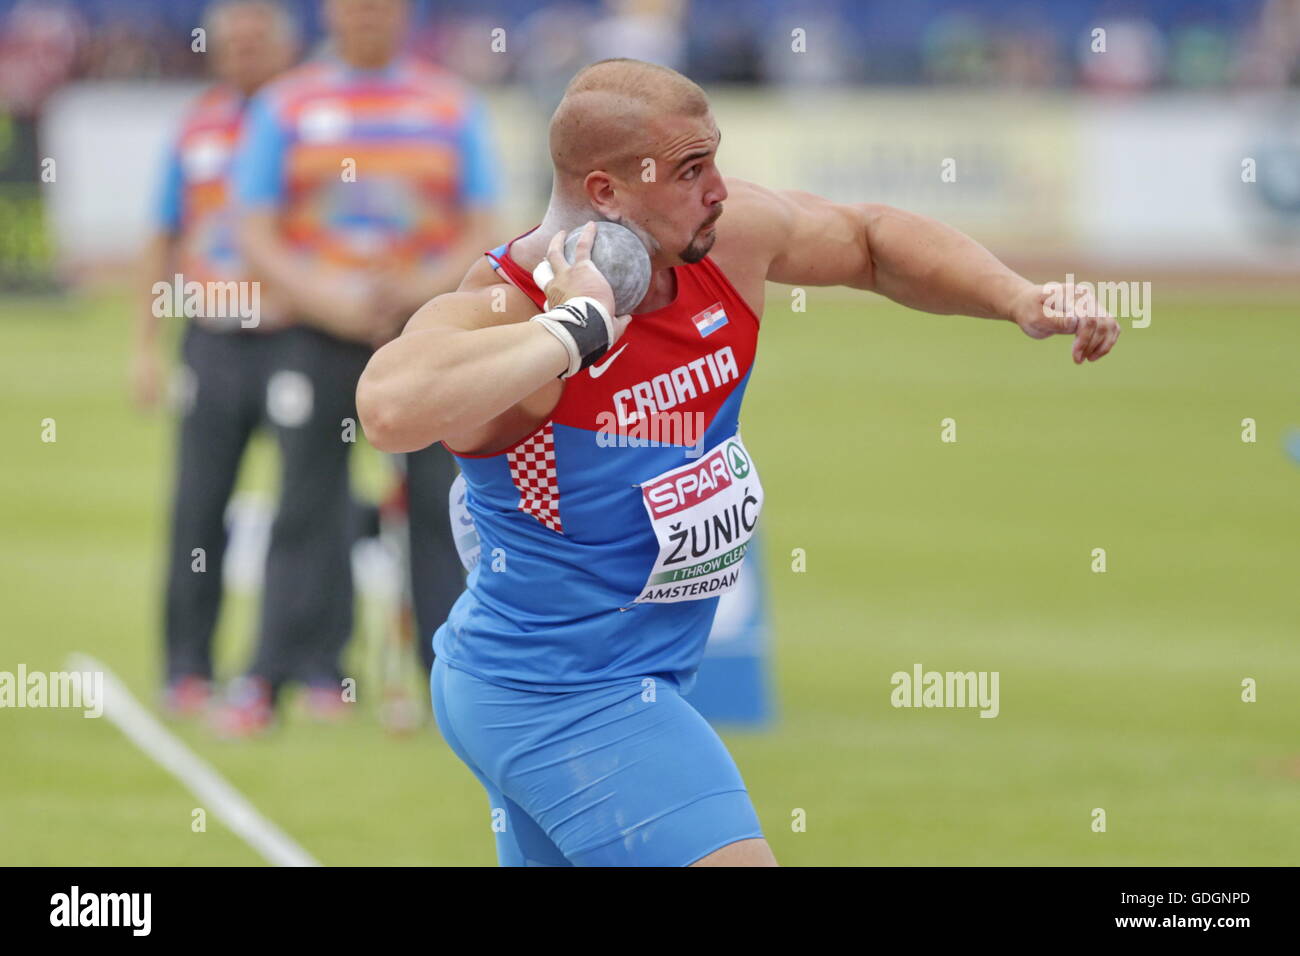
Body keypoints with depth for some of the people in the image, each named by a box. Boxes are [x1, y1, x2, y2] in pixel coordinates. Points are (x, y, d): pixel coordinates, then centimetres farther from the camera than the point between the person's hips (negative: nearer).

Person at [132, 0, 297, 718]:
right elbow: (165, 241, 16)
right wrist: (145, 343, 11)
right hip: (213, 346, 3)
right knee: (197, 512, 1)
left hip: (293, 340, -3)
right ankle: (187, 669, 8)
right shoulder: (197, 129, 10)